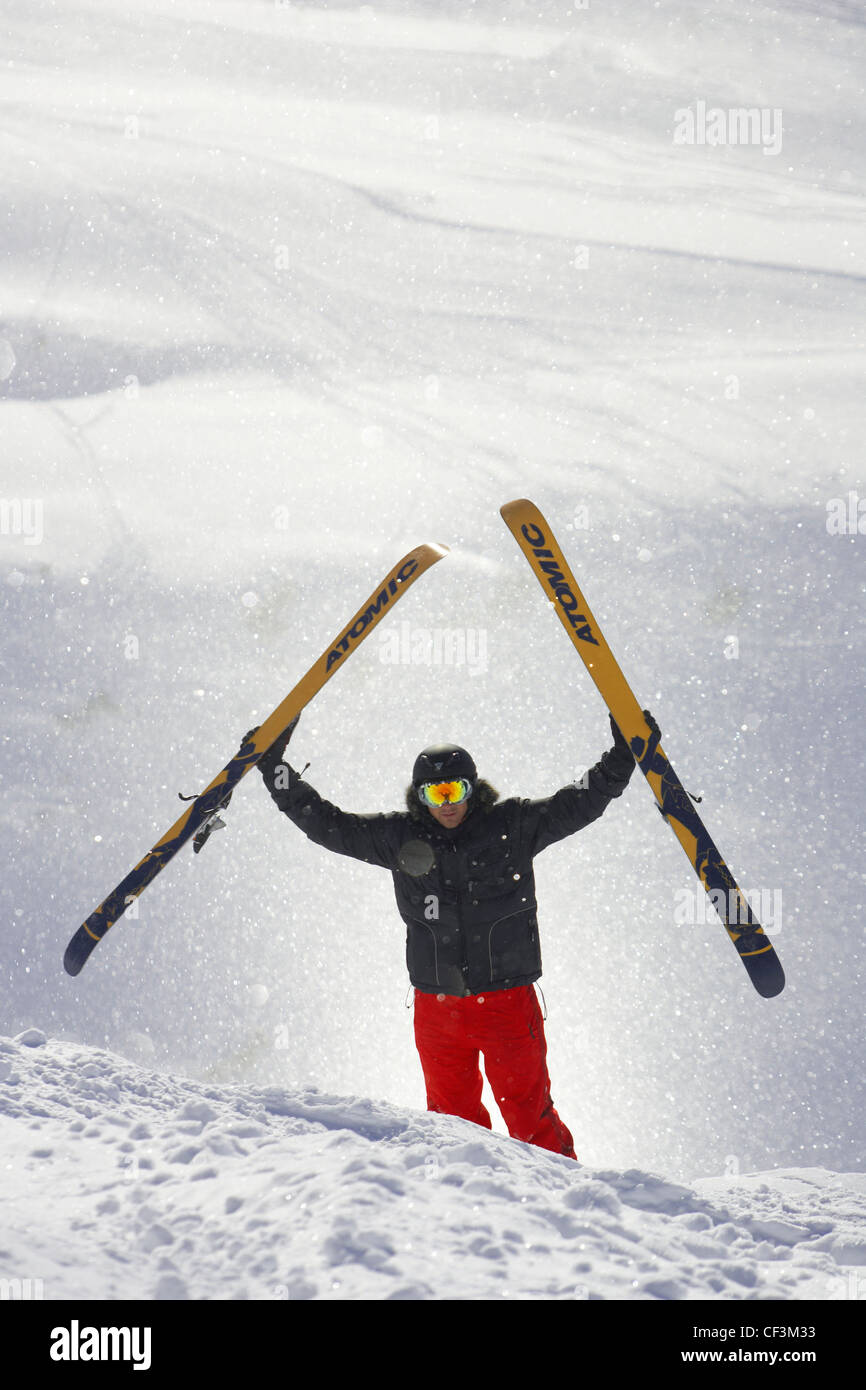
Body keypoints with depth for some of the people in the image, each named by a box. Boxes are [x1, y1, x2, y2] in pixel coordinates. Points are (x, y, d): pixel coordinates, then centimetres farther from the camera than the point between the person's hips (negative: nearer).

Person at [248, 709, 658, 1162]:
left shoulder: (514, 826, -1)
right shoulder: (399, 837, 3)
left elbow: (582, 802, -3)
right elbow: (324, 822, 6)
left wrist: (623, 755, -15)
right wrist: (274, 767, 2)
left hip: (507, 1001, -2)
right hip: (437, 1004, 2)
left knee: (531, 1117, 5)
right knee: (453, 1118, 10)